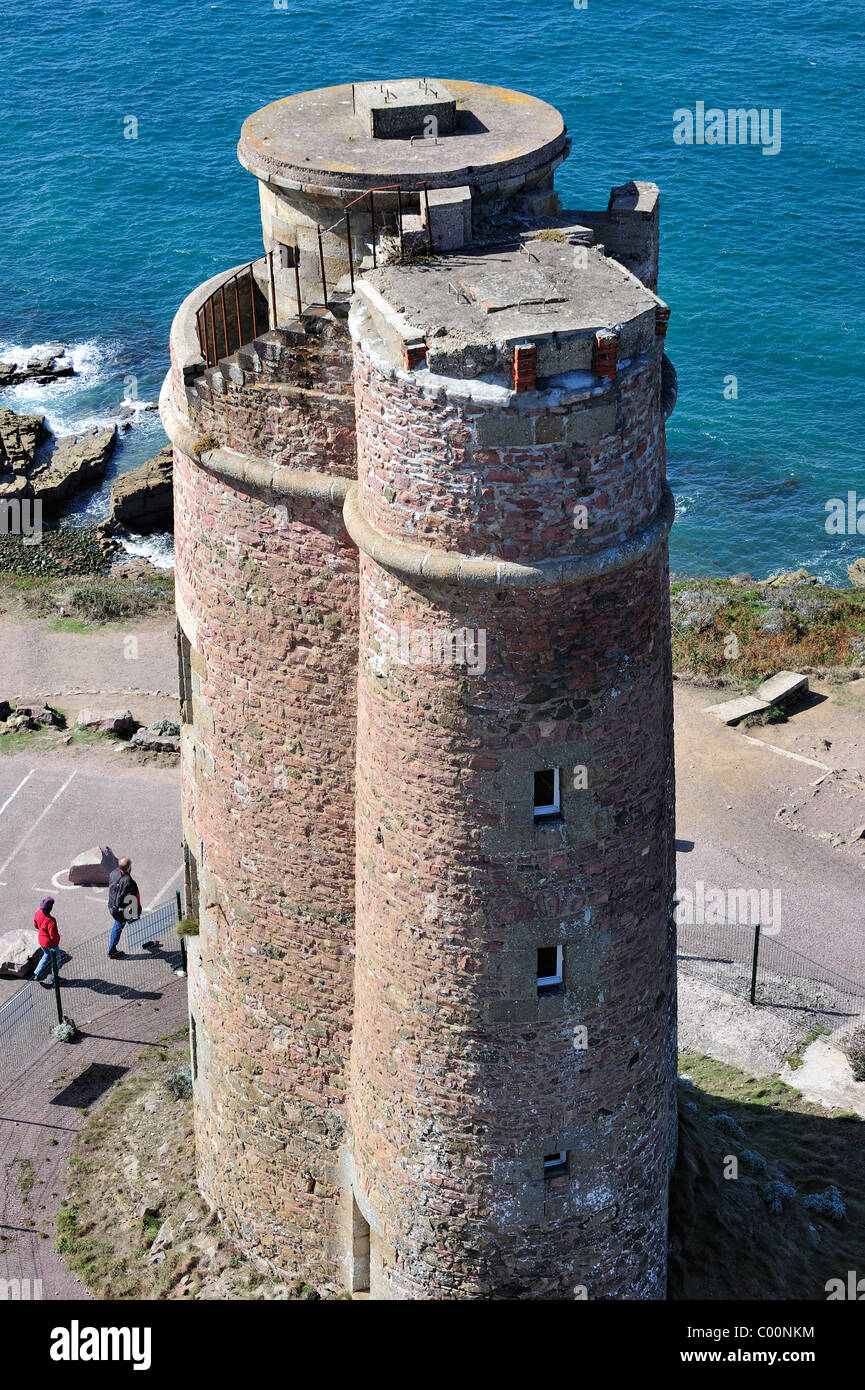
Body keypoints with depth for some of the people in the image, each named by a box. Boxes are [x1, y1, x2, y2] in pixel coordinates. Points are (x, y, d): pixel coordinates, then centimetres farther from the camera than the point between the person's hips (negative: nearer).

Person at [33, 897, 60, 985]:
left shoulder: (38, 912, -16)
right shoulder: (51, 921, -38)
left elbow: (35, 924, 3)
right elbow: (53, 936, -29)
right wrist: (57, 937, -7)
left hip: (41, 940, 7)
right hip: (51, 943, -7)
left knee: (47, 955, 33)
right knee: (55, 960, 18)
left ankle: (37, 974, 35)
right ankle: (53, 979, 34)